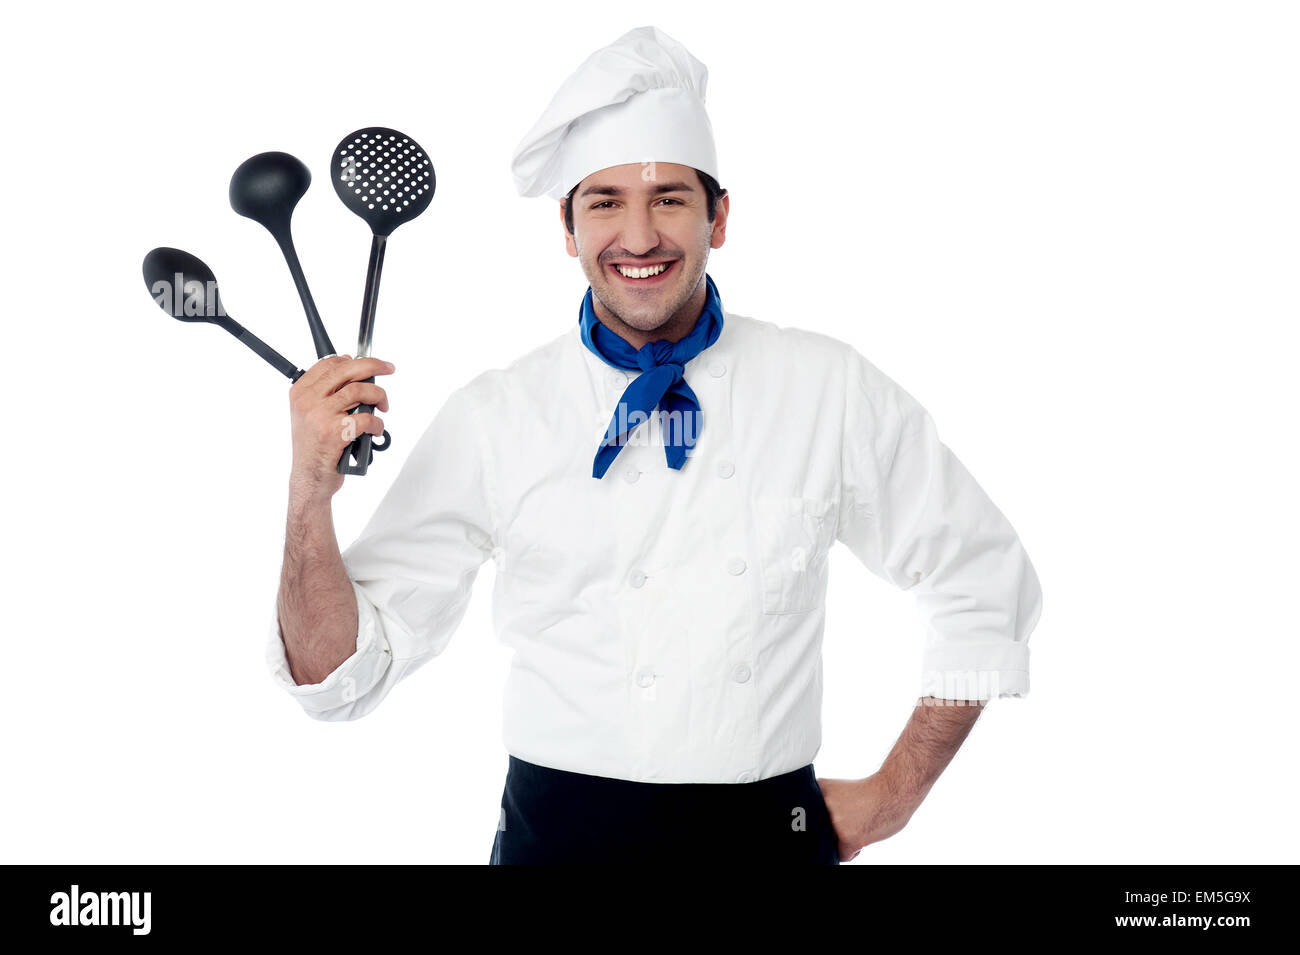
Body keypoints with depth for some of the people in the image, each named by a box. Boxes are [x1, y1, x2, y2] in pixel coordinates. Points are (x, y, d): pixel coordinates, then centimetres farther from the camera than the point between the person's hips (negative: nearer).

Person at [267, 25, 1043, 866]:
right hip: (561, 834, 0)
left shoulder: (832, 390, -4)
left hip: (770, 831, 1)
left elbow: (988, 588, 7)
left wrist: (895, 795, 3)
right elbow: (342, 676, -5)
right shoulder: (492, 419, -6)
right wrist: (311, 497, -21)